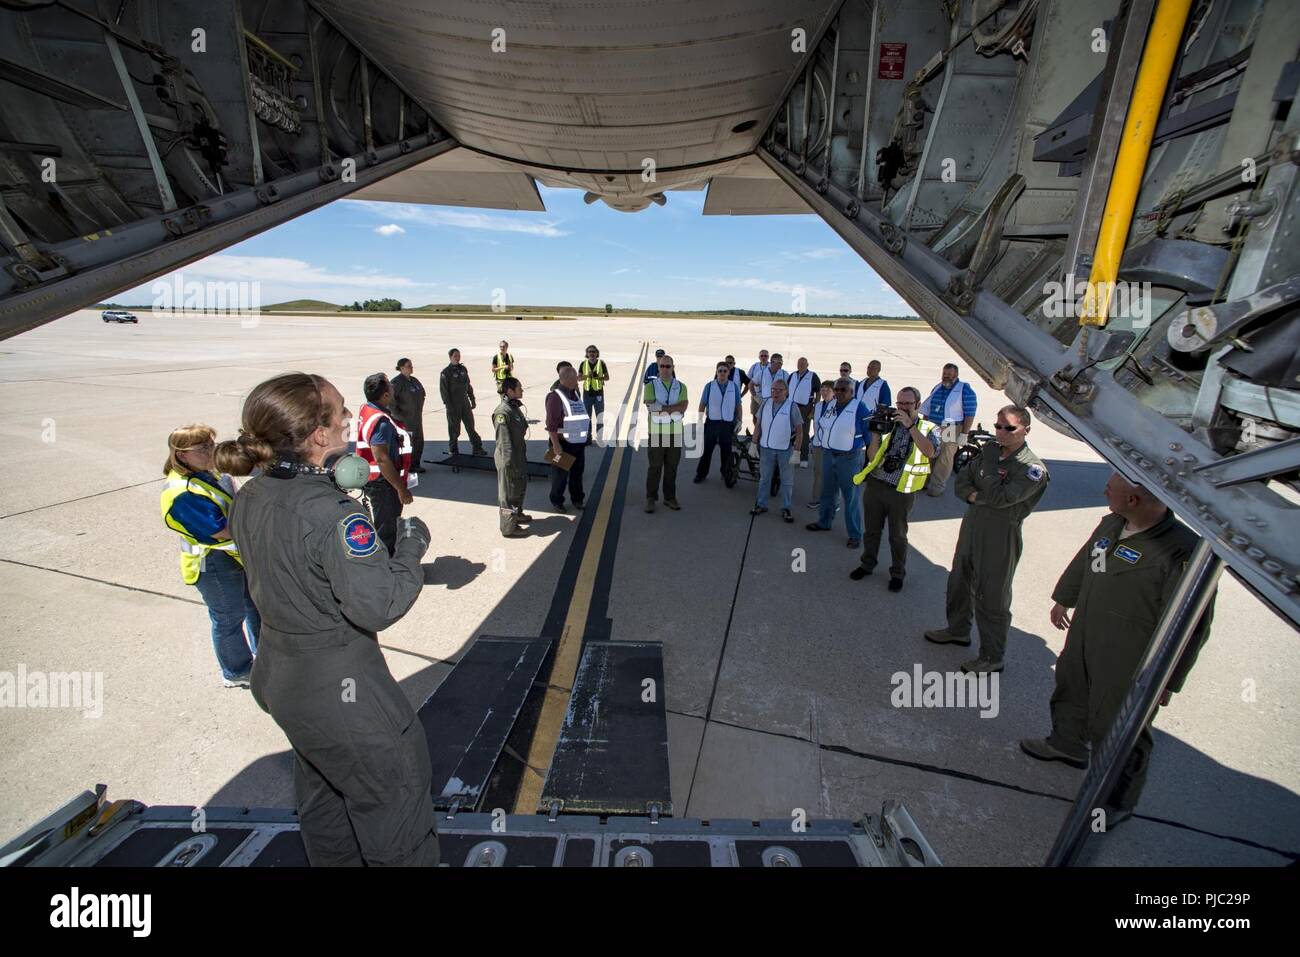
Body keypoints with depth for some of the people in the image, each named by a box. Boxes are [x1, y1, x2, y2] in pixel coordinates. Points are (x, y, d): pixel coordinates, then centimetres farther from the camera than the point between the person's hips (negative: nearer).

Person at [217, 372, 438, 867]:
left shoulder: (250, 497, -4)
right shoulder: (331, 513, -30)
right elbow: (379, 605, -29)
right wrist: (413, 544, -16)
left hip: (279, 675, 9)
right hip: (341, 691, -9)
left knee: (321, 792, 31)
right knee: (393, 798, 13)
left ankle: (334, 858, 52)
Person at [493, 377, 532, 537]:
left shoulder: (515, 407, 7)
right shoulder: (502, 412, -22)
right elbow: (504, 441, -24)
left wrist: (522, 456, 21)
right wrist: (509, 462, -23)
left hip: (519, 455, 10)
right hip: (509, 459, -10)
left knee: (520, 486, 24)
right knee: (509, 492, 2)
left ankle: (517, 515, 44)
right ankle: (509, 527, 14)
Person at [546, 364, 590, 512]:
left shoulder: (575, 393, 9)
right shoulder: (555, 397, -18)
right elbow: (551, 424, -21)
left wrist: (587, 435, 19)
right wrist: (556, 445, -23)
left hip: (579, 443, 7)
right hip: (563, 444, -7)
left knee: (577, 472, 17)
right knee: (560, 475, 6)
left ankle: (577, 498, 31)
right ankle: (557, 501, 21)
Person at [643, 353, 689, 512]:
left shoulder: (681, 386, 8)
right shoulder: (651, 385, 2)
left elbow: (684, 407, -7)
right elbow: (651, 407, -11)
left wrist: (662, 408, -13)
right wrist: (673, 409, -11)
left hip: (675, 432, 2)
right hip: (656, 432, -2)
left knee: (672, 466, 8)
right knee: (655, 466, 1)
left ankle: (670, 497, 20)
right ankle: (651, 498, 11)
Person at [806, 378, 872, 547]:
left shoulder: (859, 407, -10)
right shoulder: (830, 405, 6)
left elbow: (869, 432, -9)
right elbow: (822, 425, 19)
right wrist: (824, 444, 12)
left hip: (849, 458, -6)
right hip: (828, 455, 6)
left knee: (851, 497, -1)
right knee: (827, 491, 18)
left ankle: (855, 534, 9)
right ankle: (824, 522, 35)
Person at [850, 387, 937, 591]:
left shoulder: (929, 428, 0)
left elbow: (930, 452, -22)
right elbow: (872, 457, 1)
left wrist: (910, 426, -21)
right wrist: (875, 433, -13)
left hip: (902, 492, -2)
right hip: (875, 485, 2)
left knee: (898, 536, 12)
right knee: (871, 530, 16)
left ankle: (898, 574, 30)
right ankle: (867, 564, 35)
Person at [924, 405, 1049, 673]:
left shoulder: (1033, 468, -16)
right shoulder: (990, 450, 4)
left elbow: (1000, 497, -28)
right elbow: (961, 481, 7)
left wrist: (989, 466, -16)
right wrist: (974, 495, -13)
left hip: (1000, 537, -7)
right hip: (971, 527, 7)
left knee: (991, 598, 4)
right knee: (958, 583, 22)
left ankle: (992, 658, 21)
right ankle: (958, 630, 44)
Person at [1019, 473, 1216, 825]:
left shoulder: (1184, 553, -28)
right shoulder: (1110, 525, -5)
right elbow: (1082, 562, 14)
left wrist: (1166, 680, -16)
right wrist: (1064, 598, 26)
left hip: (1127, 667, -7)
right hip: (1082, 642, 7)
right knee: (1069, 693, 28)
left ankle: (1118, 800, 35)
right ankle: (1066, 743, 55)